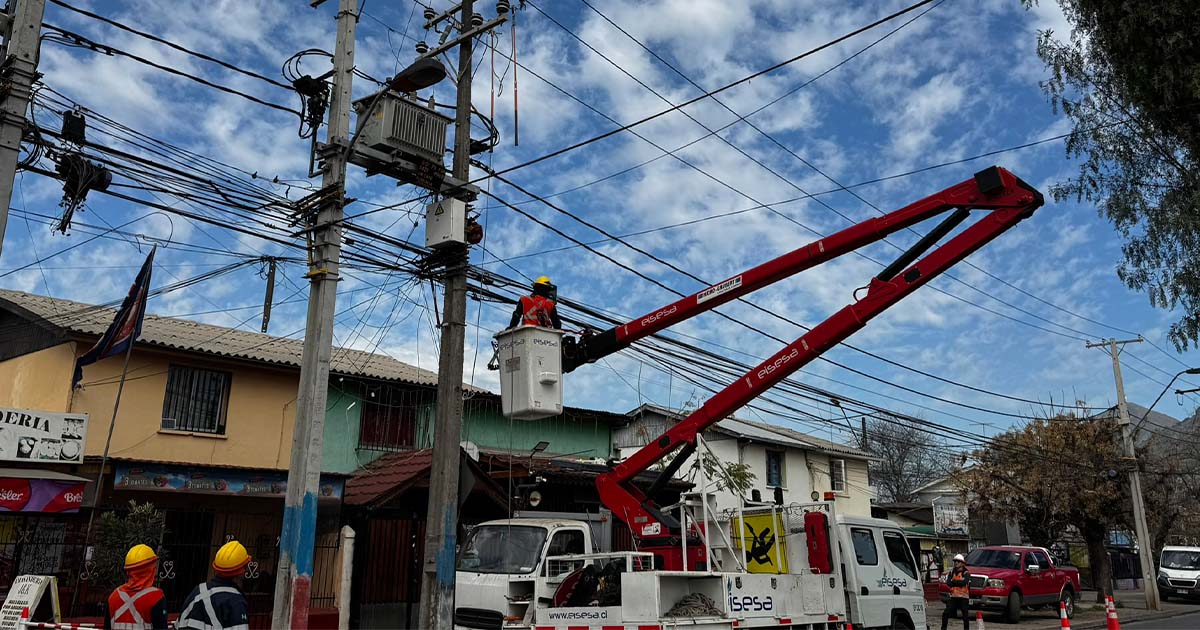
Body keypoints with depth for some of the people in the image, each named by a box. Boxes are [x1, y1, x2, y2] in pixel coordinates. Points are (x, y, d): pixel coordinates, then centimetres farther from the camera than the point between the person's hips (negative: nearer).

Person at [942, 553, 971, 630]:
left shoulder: (966, 573, -3)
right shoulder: (952, 572, 11)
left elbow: (964, 582, -23)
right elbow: (948, 583, -3)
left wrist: (953, 581, -14)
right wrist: (958, 582, -16)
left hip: (964, 597, -4)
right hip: (953, 597, 4)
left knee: (965, 616, 3)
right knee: (945, 614, -2)